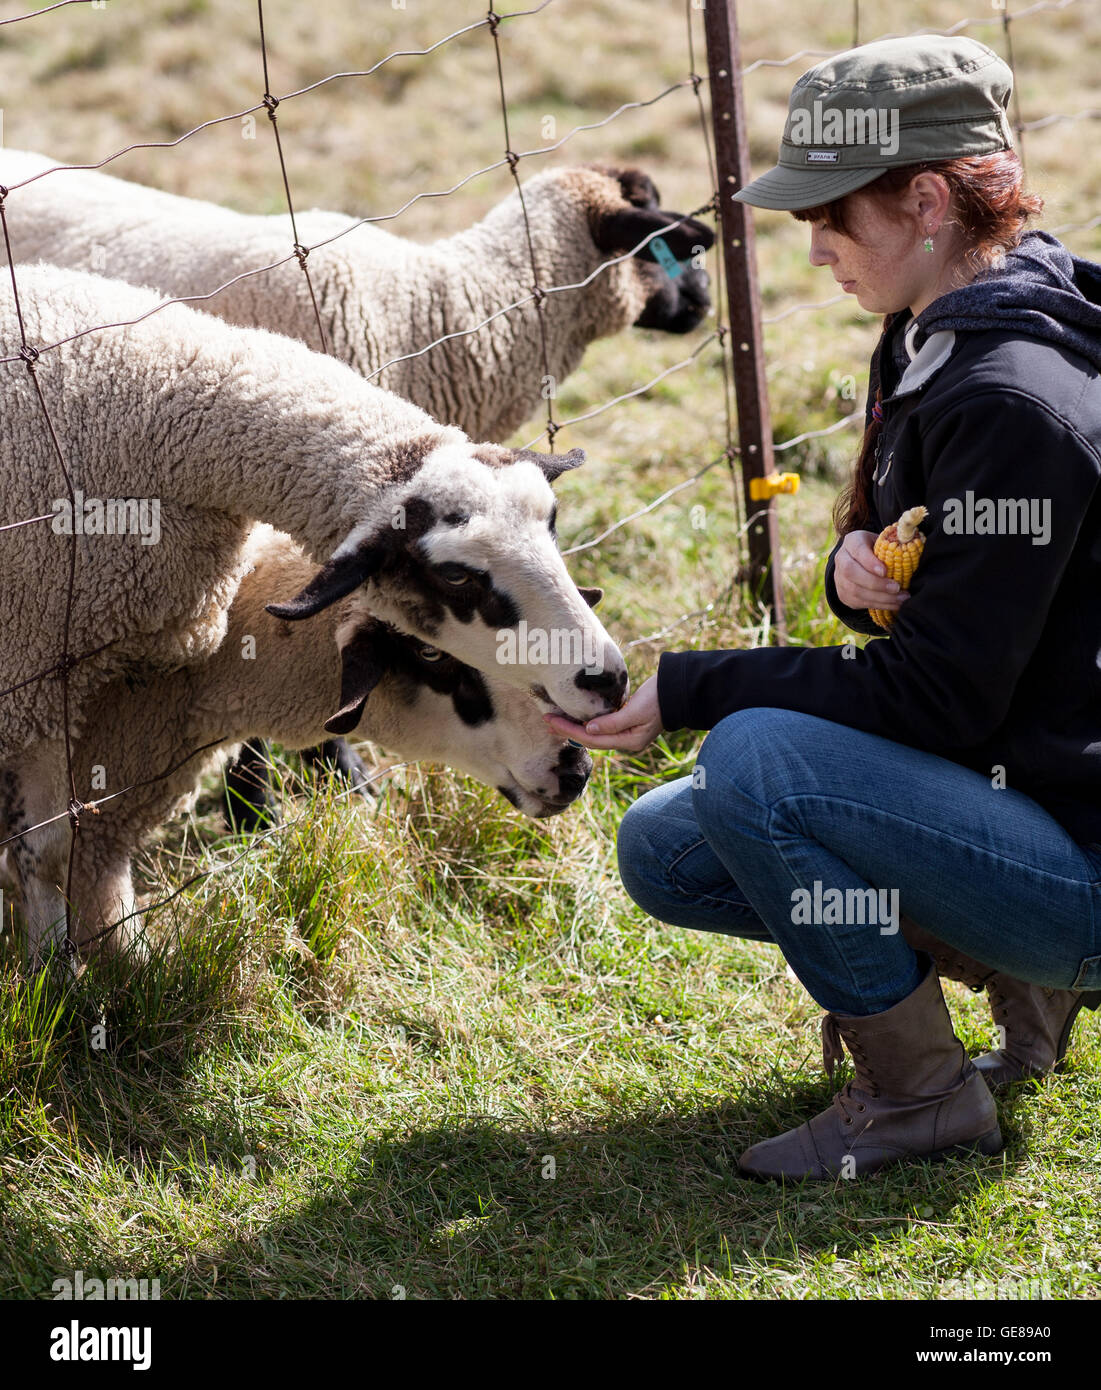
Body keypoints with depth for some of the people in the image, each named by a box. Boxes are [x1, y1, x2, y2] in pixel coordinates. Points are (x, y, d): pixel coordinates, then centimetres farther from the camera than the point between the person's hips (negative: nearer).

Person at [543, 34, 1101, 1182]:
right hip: (1000, 784, 10)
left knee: (755, 758, -28)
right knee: (662, 850, 10)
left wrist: (689, 688, -18)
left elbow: (938, 699, -25)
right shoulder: (935, 337, 6)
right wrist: (853, 564, -9)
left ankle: (919, 1092, -9)